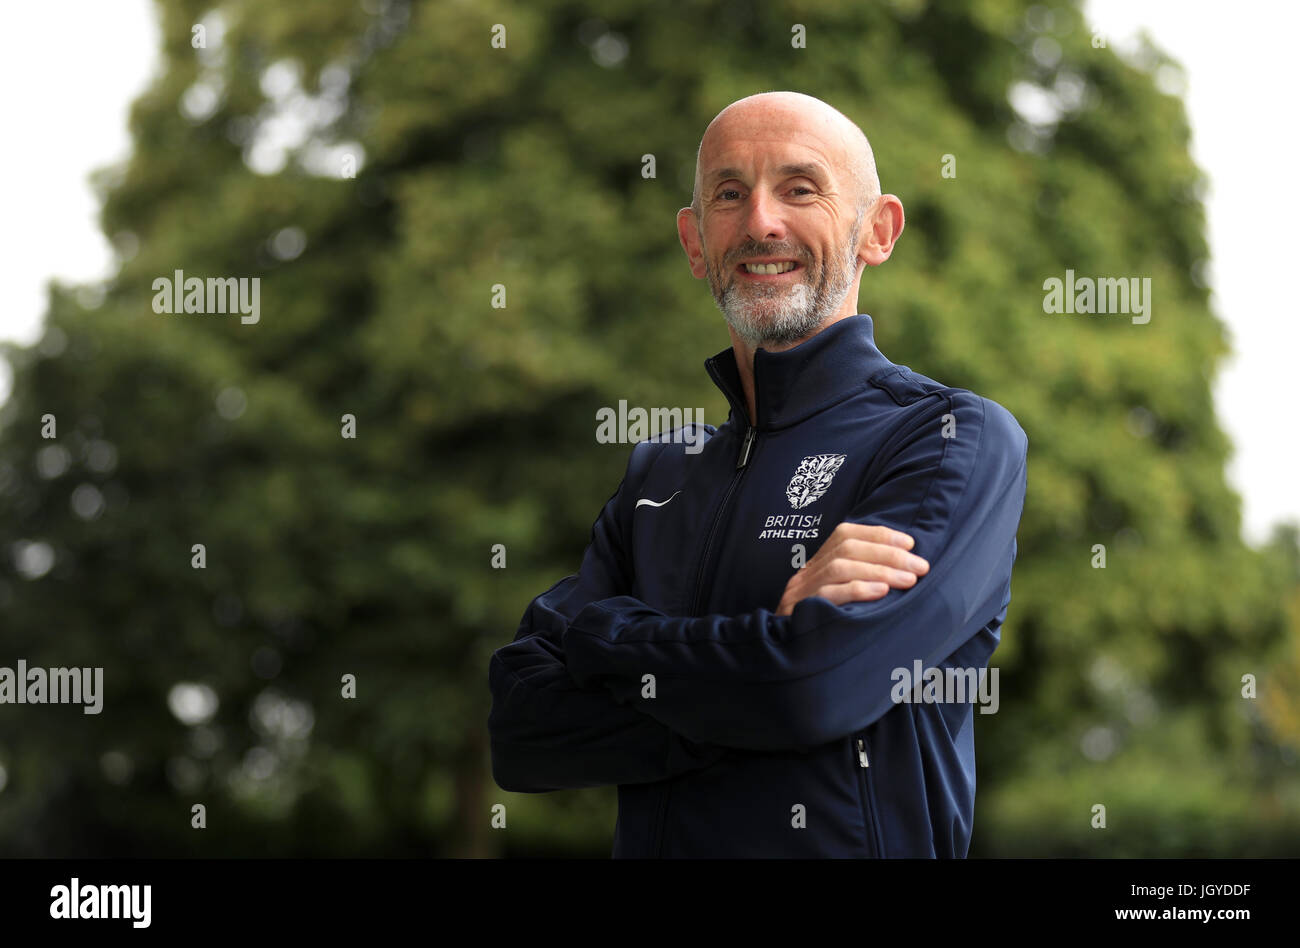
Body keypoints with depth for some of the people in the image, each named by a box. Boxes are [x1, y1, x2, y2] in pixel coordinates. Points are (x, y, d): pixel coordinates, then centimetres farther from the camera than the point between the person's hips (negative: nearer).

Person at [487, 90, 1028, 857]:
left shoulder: (961, 441, -5)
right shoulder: (660, 475, 10)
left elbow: (816, 689, -19)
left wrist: (593, 634, -4)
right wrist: (771, 635, -12)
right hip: (653, 843, 3)